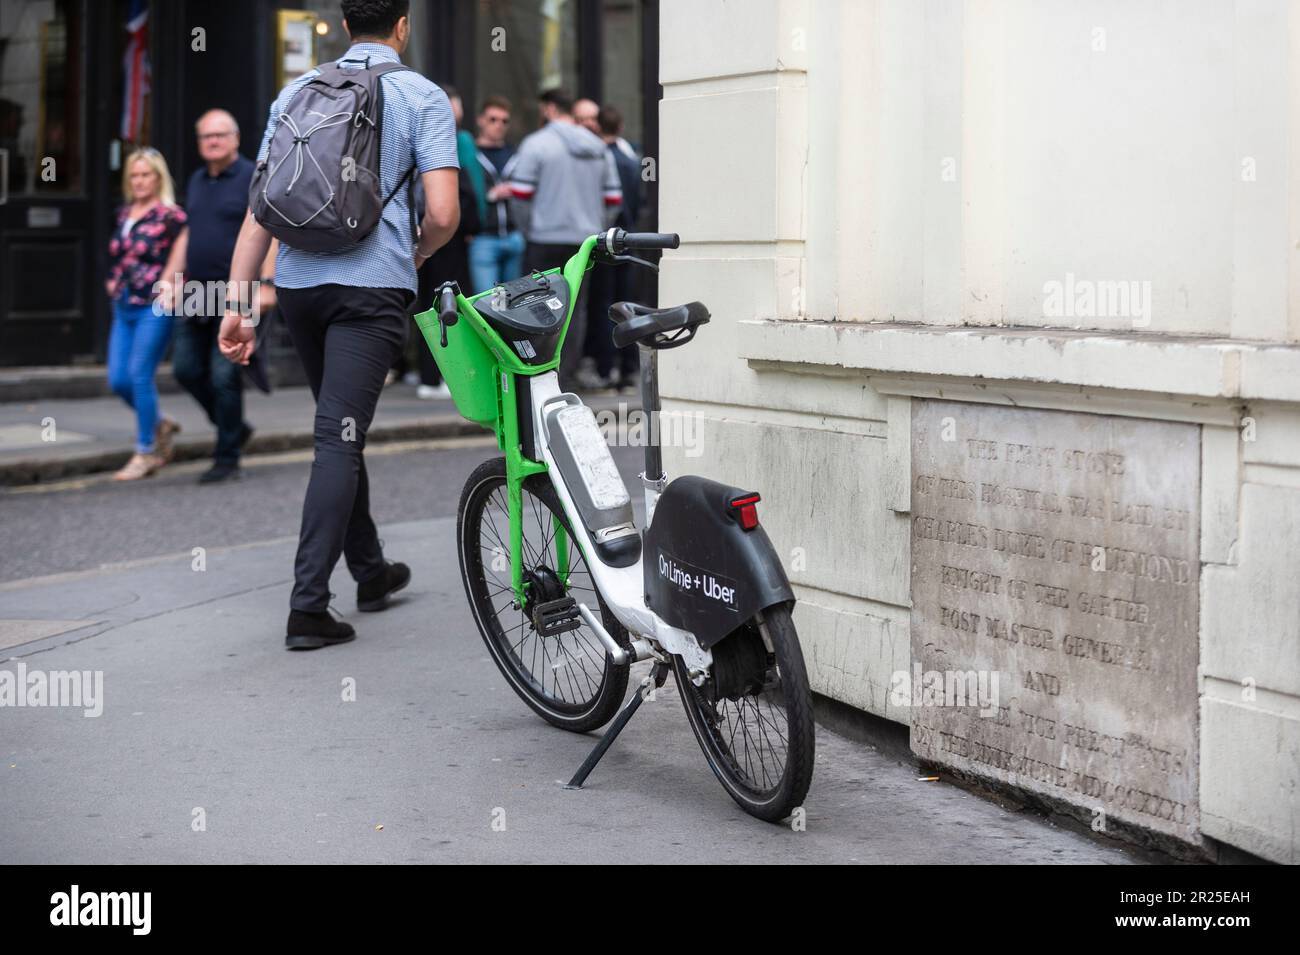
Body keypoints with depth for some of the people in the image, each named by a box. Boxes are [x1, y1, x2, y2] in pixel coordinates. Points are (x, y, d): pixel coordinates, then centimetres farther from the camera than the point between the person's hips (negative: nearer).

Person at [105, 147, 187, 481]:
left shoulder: (171, 216, -7)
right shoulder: (124, 214, 14)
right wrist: (113, 282, 11)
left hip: (155, 307, -7)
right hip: (124, 307, 7)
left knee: (139, 375, -10)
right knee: (118, 380, 4)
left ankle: (147, 452, 0)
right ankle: (160, 424, 28)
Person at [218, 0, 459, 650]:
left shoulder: (297, 92, 12)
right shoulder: (422, 97, 0)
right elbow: (443, 213, -9)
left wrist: (237, 304, 7)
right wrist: (419, 252, 13)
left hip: (297, 282, 5)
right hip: (373, 284, -5)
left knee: (341, 428, 20)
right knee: (339, 438, -8)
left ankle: (370, 571, 34)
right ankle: (308, 605, -14)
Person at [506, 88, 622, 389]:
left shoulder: (537, 143, -6)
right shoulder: (598, 147, 11)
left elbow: (520, 194, -10)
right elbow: (613, 198, 10)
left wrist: (527, 228, 3)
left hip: (545, 240, -4)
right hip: (585, 240, 5)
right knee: (575, 308, 7)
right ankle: (566, 373, 5)